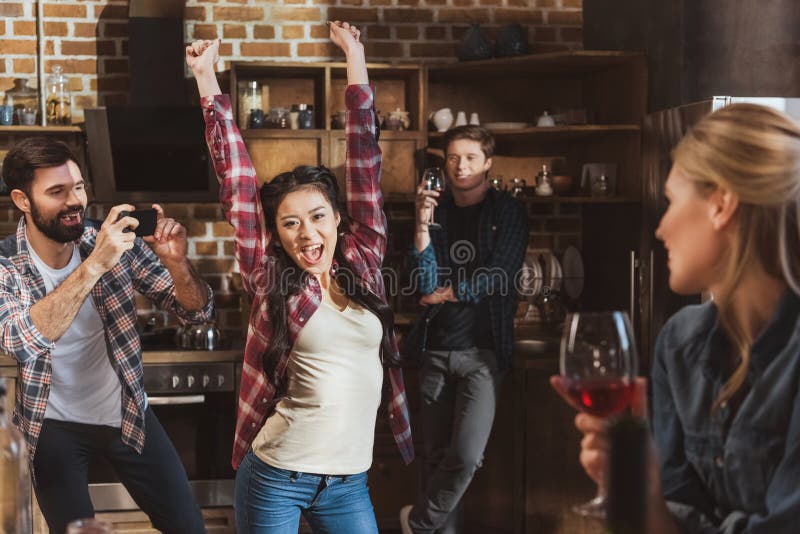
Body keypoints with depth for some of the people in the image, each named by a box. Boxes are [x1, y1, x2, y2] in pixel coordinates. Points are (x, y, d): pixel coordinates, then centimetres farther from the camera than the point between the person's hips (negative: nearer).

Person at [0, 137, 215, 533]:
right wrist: (94, 265, -43)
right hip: (54, 427, -2)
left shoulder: (115, 241, -12)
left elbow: (197, 312, -10)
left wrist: (176, 263, -32)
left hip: (128, 414, 2)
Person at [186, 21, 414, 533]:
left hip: (350, 483, 3)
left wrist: (355, 57, 10)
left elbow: (365, 159, 7)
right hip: (276, 477, -3)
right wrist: (207, 77, 1)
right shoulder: (269, 279, -2)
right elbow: (237, 180, -1)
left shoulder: (363, 261, 4)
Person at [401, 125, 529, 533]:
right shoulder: (436, 212, 9)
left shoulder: (508, 212, 0)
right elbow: (427, 284, -1)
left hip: (482, 350, -3)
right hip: (437, 350, 4)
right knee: (438, 457, 5)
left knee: (466, 456, -14)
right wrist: (422, 225, -12)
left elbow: (497, 277, -9)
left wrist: (444, 295, 1)